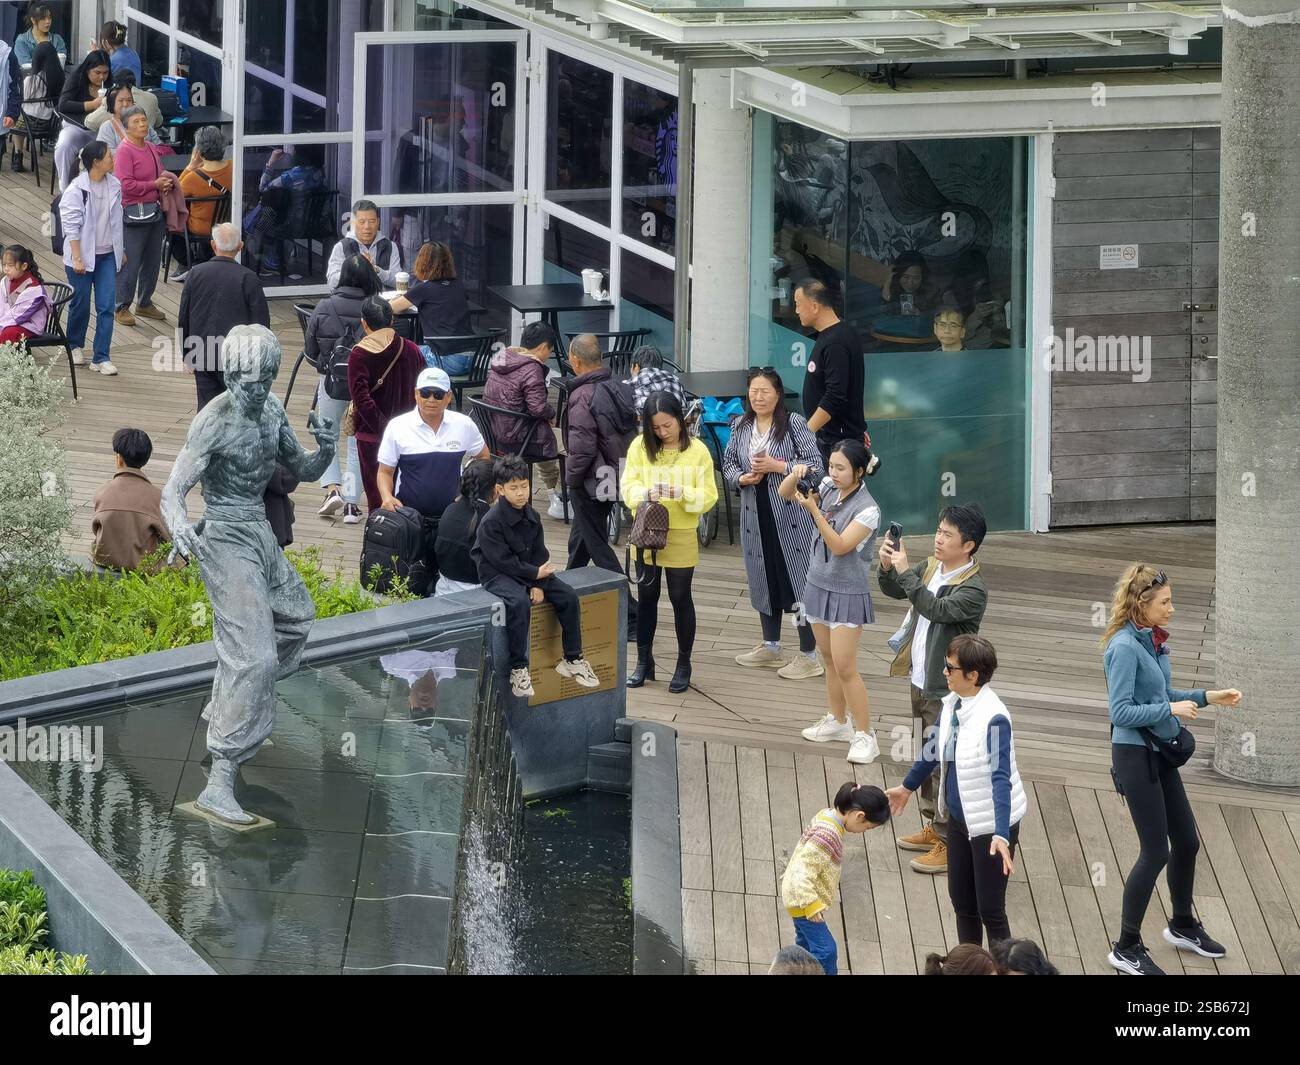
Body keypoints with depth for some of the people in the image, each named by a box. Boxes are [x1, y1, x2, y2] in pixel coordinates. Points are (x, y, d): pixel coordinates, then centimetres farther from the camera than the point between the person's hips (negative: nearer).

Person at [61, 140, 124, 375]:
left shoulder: (114, 185, 3)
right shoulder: (77, 189, -14)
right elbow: (72, 226, -13)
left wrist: (121, 250, 18)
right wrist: (77, 259, -16)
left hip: (107, 255, 4)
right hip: (83, 255, -4)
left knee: (106, 307, -3)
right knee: (81, 305, 8)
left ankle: (101, 358, 0)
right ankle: (75, 346, 34)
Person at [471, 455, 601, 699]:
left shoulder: (531, 516, 6)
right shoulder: (491, 521, -16)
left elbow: (539, 554, 5)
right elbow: (502, 560, -19)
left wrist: (538, 585, -10)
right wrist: (536, 573, -16)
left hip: (529, 573, 7)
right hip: (498, 576, -7)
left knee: (569, 597, -8)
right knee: (520, 602, -37)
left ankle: (572, 659, 5)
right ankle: (518, 669, -30)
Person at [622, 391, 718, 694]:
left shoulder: (698, 451, -6)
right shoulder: (640, 447, -1)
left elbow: (708, 497, -8)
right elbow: (629, 486, -6)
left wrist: (681, 493, -26)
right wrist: (645, 493, -27)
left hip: (682, 537, -2)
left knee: (680, 598, 5)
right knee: (647, 597, 10)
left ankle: (684, 664, 17)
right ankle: (644, 661, 22)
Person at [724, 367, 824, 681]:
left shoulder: (794, 424, -7)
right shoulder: (741, 427, 9)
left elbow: (814, 465, -10)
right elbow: (728, 463, 15)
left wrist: (775, 466, -17)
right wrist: (743, 478, -6)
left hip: (791, 514, -6)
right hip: (755, 514, 6)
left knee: (799, 580, -4)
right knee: (764, 580, 14)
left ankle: (809, 655, 2)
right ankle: (770, 648, 29)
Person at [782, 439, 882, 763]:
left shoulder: (867, 509, -21)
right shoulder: (828, 488, -2)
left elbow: (840, 546, -26)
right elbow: (784, 493, 3)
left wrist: (813, 509, -33)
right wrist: (796, 474, -19)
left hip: (847, 593, -7)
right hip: (818, 584, 7)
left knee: (845, 668, -7)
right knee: (830, 660, 17)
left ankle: (864, 736, 0)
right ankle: (838, 721, 30)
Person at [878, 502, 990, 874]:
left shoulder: (973, 589, -21)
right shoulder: (930, 567, 4)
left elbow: (936, 609, -34)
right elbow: (893, 591, 13)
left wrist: (904, 571, -33)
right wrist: (886, 567, -8)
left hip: (945, 692, -9)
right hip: (920, 685, 9)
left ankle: (951, 845, 2)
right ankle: (934, 828, 33)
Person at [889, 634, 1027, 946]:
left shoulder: (994, 718, -26)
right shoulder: (952, 704, -1)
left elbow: (1001, 778, -32)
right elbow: (935, 749, 17)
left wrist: (1001, 835, -41)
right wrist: (907, 787, 31)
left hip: (992, 826, -8)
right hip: (959, 819, 8)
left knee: (990, 910, 0)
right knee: (962, 903, 18)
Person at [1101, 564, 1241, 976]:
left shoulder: (1154, 642, 5)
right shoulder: (1125, 647, -20)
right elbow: (1122, 711, -23)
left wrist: (1208, 696, 8)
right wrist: (1172, 709, -23)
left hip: (1159, 754, 9)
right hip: (1135, 755, -9)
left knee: (1187, 841, 17)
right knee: (1156, 851, -4)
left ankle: (1183, 926, 37)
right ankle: (1127, 948, 8)